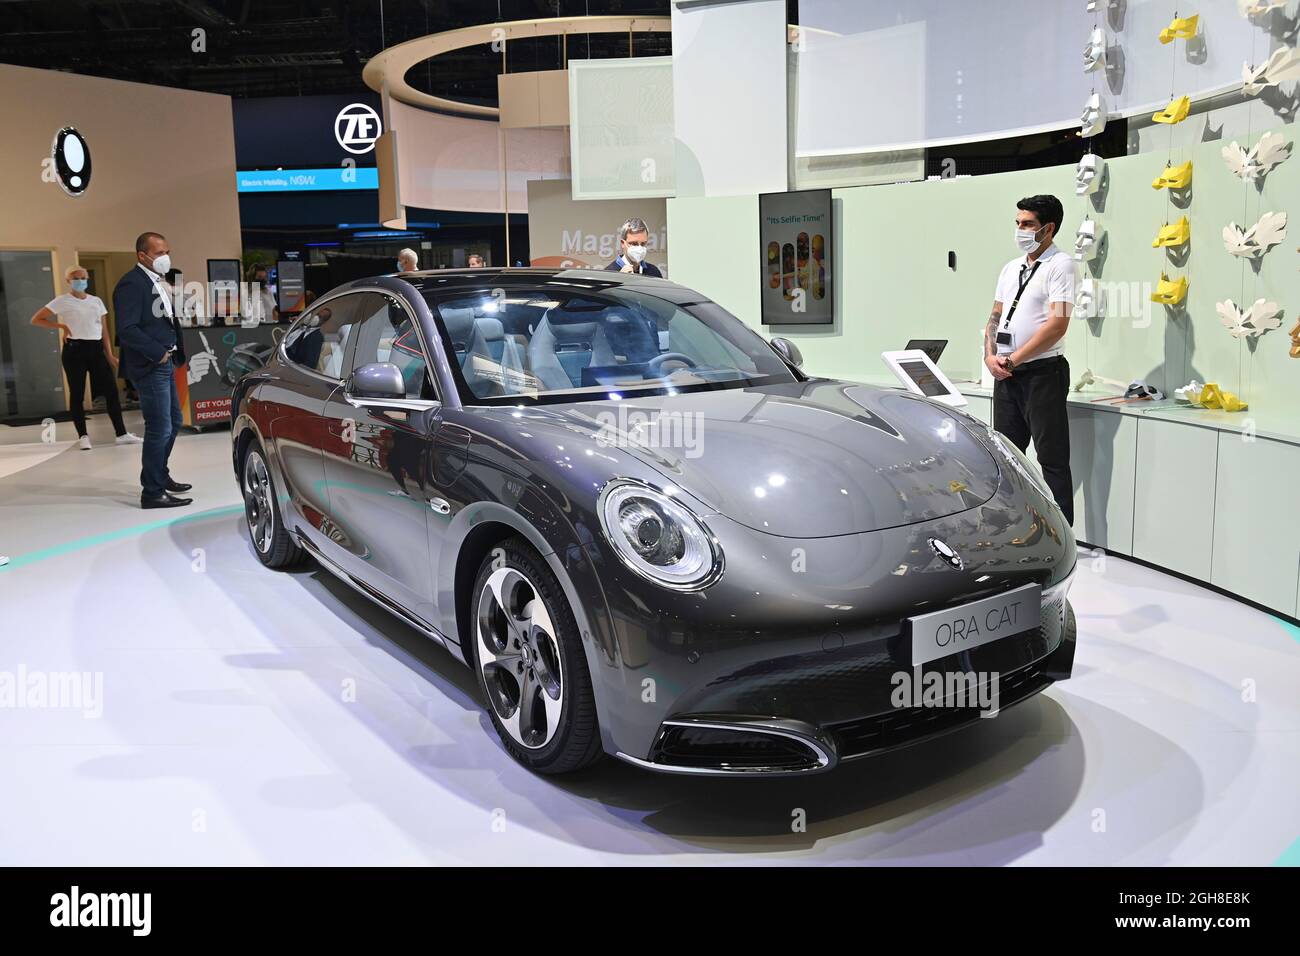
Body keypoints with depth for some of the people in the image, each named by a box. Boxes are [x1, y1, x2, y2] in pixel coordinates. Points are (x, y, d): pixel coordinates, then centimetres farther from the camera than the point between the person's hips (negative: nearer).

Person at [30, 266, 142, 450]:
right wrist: (61, 326, -8)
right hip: (74, 349, -4)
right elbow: (36, 320, 0)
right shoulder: (62, 301, -1)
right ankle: (83, 436, 8)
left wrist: (110, 354, 5)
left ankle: (121, 433, 3)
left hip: (96, 349, 4)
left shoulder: (96, 301, 12)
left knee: (111, 390, -1)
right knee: (77, 393, 1)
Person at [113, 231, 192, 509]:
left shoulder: (156, 283, 16)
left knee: (173, 423, 19)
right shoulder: (132, 283, -15)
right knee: (159, 429, -7)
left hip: (165, 364, 10)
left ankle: (160, 476, 35)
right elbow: (127, 329, -22)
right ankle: (152, 493, 1)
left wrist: (176, 353, 6)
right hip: (150, 367, -10)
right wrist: (158, 353, -18)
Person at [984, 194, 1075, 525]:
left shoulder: (1059, 265, -7)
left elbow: (1057, 325, -16)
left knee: (1052, 460, -3)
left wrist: (1012, 360, -14)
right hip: (1006, 374, 7)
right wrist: (990, 356, -1)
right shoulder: (1011, 268, 15)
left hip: (1042, 373, -7)